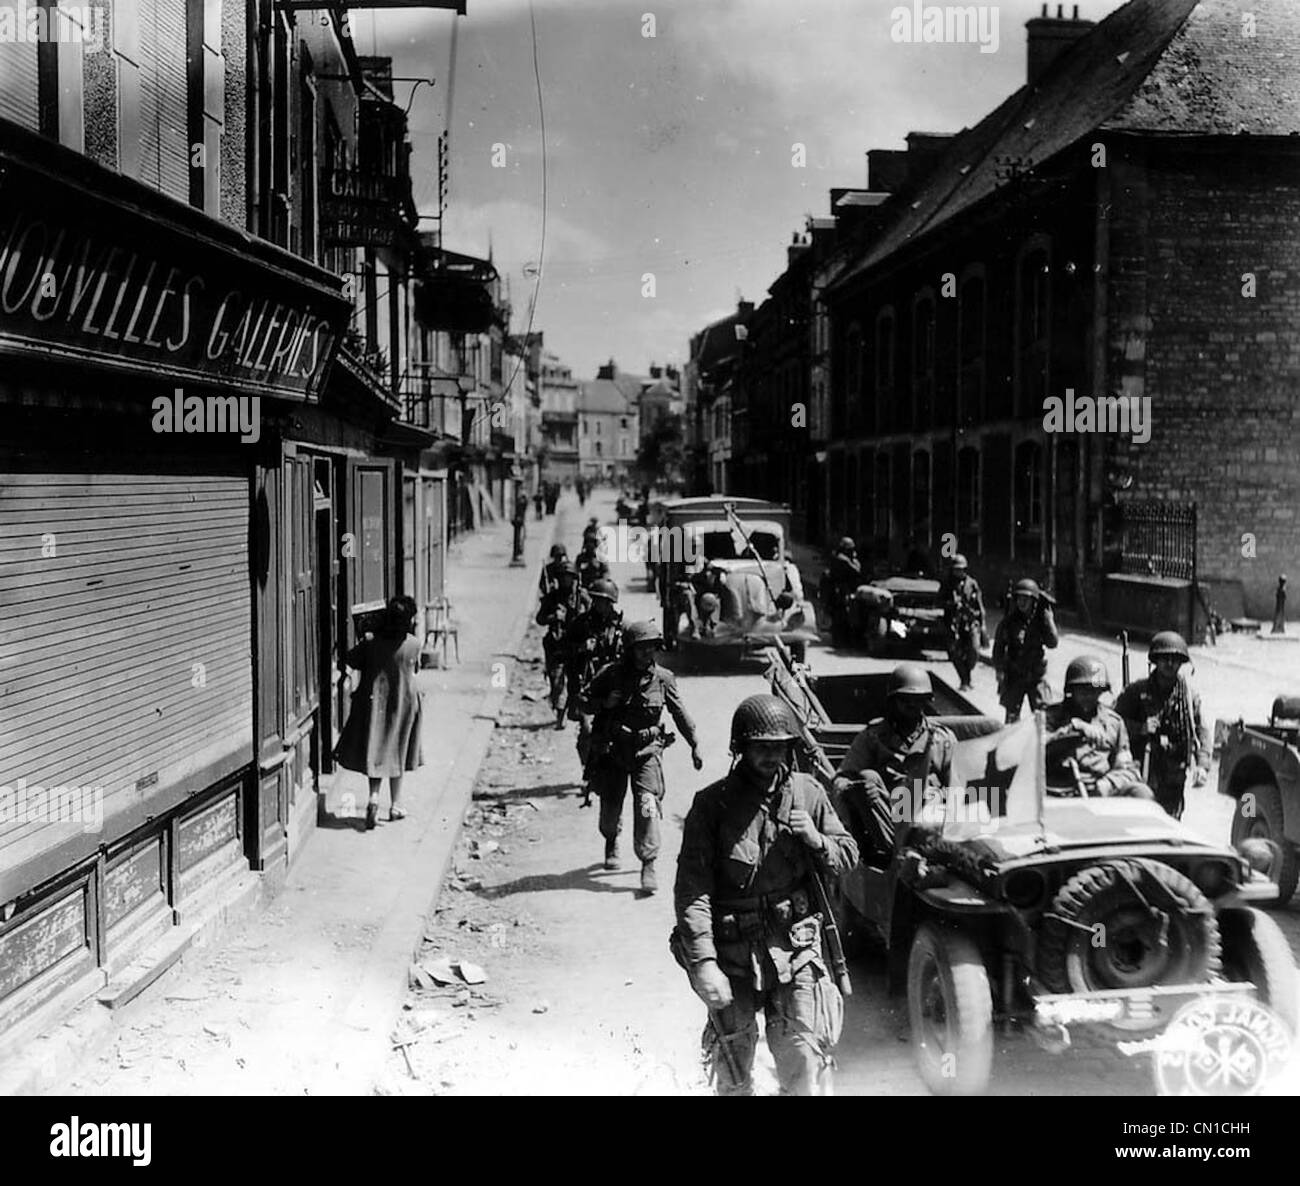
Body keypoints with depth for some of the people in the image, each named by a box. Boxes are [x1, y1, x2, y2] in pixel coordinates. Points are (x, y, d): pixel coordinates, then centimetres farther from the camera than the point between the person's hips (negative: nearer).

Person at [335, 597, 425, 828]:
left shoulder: (370, 643, -13)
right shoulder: (413, 645, -12)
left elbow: (349, 661, 0)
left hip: (374, 701, 0)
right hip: (403, 704, 0)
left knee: (376, 750, 7)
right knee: (396, 752, 13)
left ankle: (374, 797, -14)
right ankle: (396, 805, 19)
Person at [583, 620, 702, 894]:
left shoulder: (663, 678, -3)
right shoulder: (609, 674, -7)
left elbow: (680, 713, 9)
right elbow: (585, 703, 3)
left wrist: (694, 746, 13)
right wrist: (604, 703, -18)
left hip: (646, 751, -1)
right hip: (612, 751, 1)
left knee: (647, 807, -17)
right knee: (610, 806, 12)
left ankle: (648, 865, -10)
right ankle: (611, 842, 46)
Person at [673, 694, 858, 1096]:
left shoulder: (808, 793, 3)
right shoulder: (711, 805, -7)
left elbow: (848, 857, 11)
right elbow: (692, 891, -11)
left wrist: (816, 840, -11)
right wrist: (702, 963, -18)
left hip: (796, 946, 2)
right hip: (733, 953, -1)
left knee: (804, 1065, -2)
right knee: (734, 1071, 8)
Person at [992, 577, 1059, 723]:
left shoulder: (1041, 620, -1)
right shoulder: (1008, 622, -3)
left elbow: (1052, 642, -15)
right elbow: (998, 649, 0)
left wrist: (1046, 615, -16)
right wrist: (1000, 673, -9)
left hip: (1037, 676, 0)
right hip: (1014, 676, 0)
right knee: (1012, 717, 3)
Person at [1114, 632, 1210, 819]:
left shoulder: (1189, 695, 6)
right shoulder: (1137, 691, 0)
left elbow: (1202, 732, 6)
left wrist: (1202, 765, -6)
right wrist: (1140, 728, -15)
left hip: (1174, 774, 2)